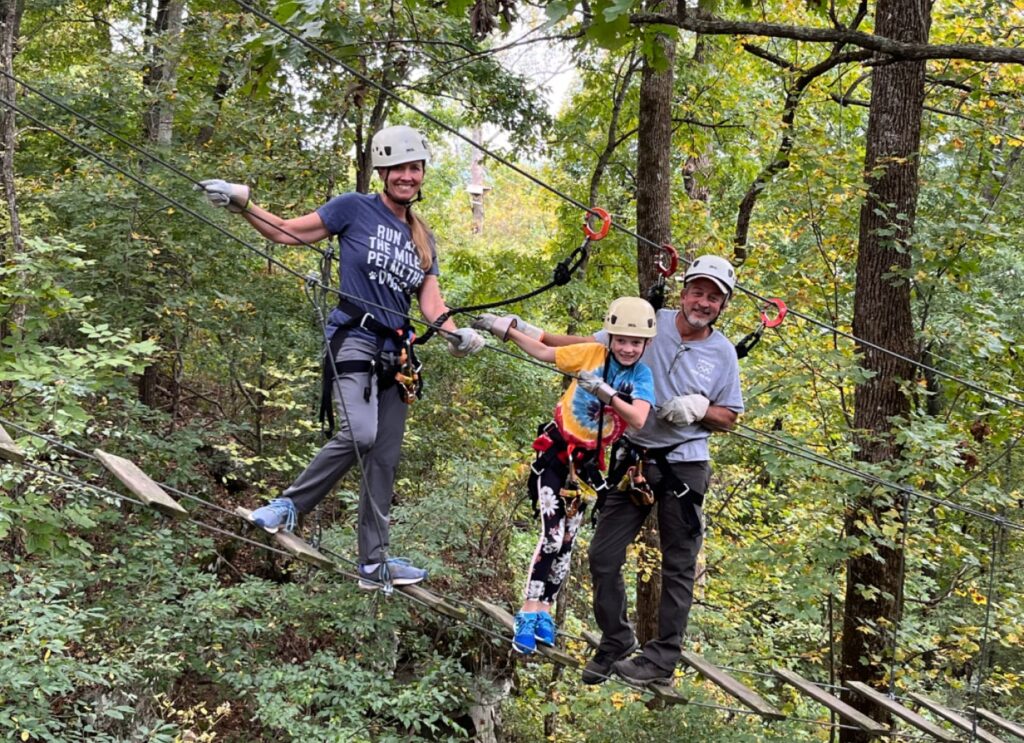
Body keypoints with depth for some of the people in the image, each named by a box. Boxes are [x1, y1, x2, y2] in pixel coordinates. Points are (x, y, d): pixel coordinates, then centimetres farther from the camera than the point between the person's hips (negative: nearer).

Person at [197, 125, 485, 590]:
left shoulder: (423, 239, 16)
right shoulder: (355, 209, 1)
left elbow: (430, 301, 8)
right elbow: (288, 234, 3)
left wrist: (455, 334, -12)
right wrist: (242, 204, -10)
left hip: (394, 353, 6)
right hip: (353, 338, -6)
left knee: (385, 457, 5)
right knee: (359, 433, -28)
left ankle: (374, 563, 11)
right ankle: (290, 504, -7)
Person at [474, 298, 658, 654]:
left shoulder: (642, 376, -9)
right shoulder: (593, 353, -11)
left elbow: (639, 420, -26)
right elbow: (543, 352, 1)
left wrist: (605, 393, -39)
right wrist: (507, 329, -4)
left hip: (588, 462, 3)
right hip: (556, 449, -3)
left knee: (566, 541, 9)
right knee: (552, 535, -16)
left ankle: (544, 611, 22)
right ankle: (528, 613, -12)